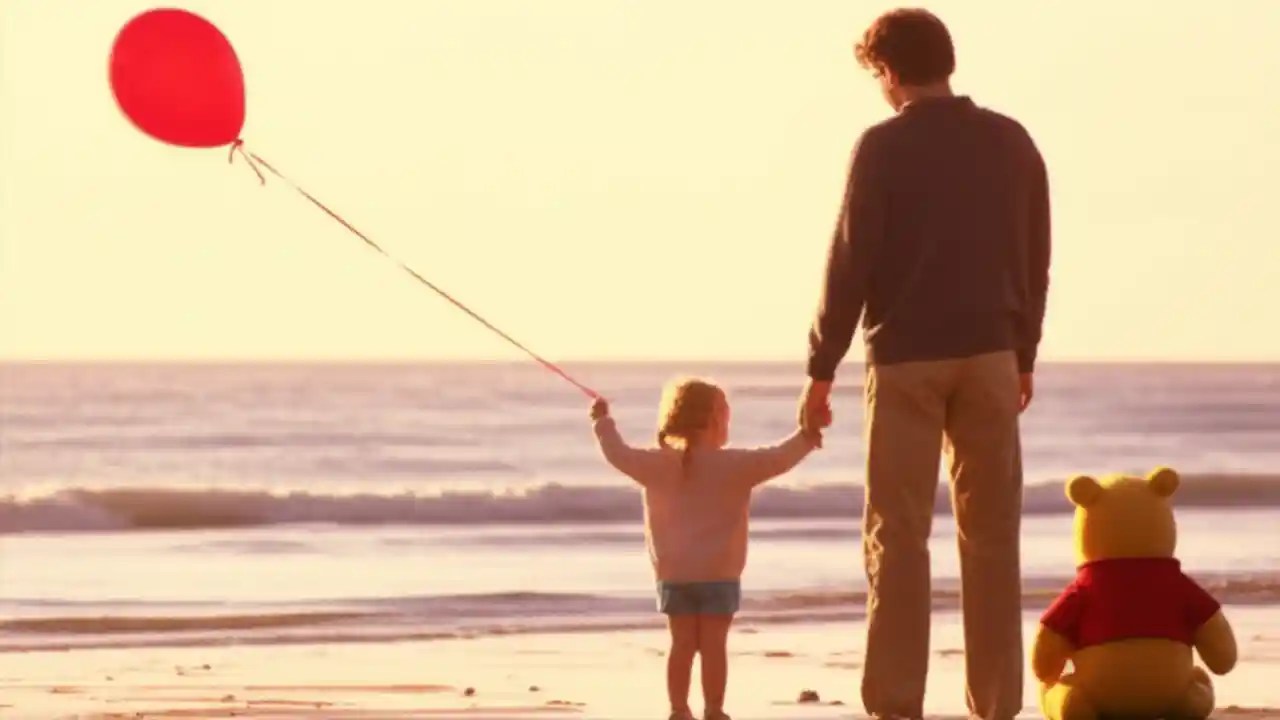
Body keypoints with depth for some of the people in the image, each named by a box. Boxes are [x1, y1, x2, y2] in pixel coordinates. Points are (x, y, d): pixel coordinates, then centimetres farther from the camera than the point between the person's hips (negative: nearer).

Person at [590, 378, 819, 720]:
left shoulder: (657, 464, 1)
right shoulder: (734, 465, -8)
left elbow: (619, 454, 9)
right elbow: (779, 459, -10)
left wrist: (603, 422, 25)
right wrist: (807, 436, 1)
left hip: (673, 574, 3)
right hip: (719, 574, -3)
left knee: (682, 644, 7)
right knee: (713, 645, -1)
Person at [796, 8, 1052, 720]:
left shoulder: (885, 147, -7)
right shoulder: (1012, 143, 6)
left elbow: (851, 263, -8)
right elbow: (1036, 260, 10)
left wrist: (822, 369, -3)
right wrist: (1024, 355, 20)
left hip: (906, 359, -3)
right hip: (989, 355, 3)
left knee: (899, 536, 1)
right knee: (992, 537, 7)